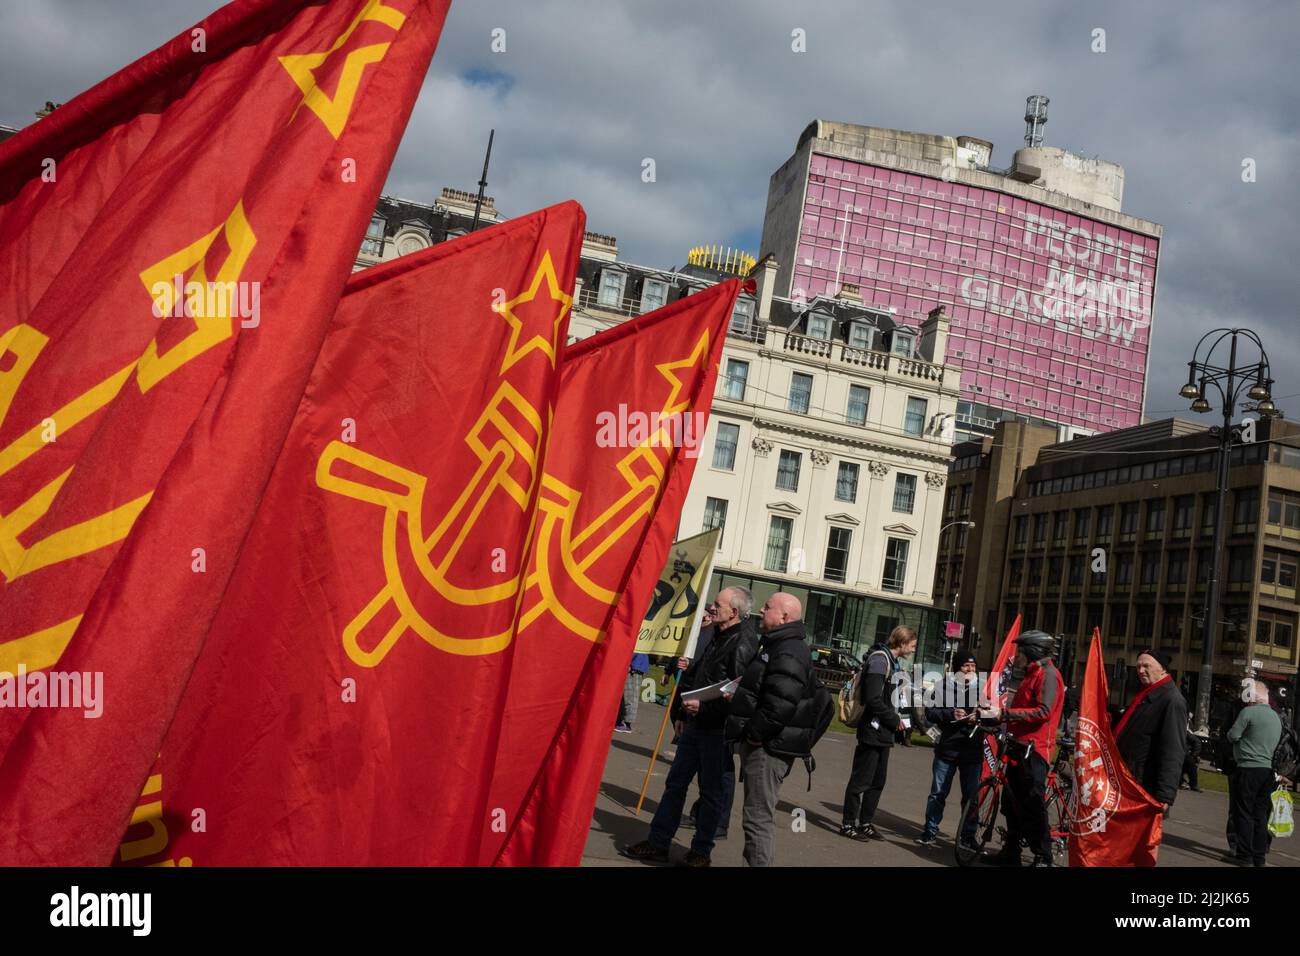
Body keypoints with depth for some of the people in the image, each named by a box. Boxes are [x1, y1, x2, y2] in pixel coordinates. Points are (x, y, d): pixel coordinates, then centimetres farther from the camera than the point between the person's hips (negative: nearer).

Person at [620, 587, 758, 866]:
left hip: (717, 729, -9)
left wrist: (704, 706, -23)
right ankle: (657, 844, 21)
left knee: (712, 791, 5)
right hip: (695, 724, 9)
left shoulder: (743, 645, -16)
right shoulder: (719, 638, 13)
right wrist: (682, 714, 19)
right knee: (675, 783, 12)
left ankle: (701, 852, 19)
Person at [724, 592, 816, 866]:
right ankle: (754, 860, 29)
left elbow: (780, 703, -28)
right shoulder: (777, 646, 17)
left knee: (758, 817, -6)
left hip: (769, 748, -11)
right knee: (758, 814, 19)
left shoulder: (789, 653, -19)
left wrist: (755, 733, -20)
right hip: (764, 743, 11)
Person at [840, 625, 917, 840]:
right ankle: (848, 824, 8)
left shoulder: (892, 662, 14)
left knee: (878, 781, 15)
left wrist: (897, 719, 7)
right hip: (873, 731, -10)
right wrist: (895, 720, -13)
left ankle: (865, 823, 25)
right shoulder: (879, 659, -17)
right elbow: (873, 700, -23)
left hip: (884, 733, 10)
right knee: (861, 780, -1)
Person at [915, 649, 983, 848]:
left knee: (971, 795, 7)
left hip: (972, 750, 0)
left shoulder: (981, 688, 2)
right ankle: (930, 832, 17)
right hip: (947, 747, 0)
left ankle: (969, 835, 21)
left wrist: (978, 717, -15)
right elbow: (930, 712, 0)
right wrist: (950, 714, -16)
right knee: (938, 793, 6)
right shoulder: (945, 685, 1)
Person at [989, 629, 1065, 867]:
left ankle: (1043, 858, 1)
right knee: (1011, 802, 13)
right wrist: (999, 714, 16)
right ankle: (1011, 853, 21)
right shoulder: (1032, 674, 21)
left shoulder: (1048, 674, -11)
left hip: (1033, 749, -10)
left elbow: (1043, 711, -21)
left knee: (1032, 804, -7)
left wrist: (1006, 712, -22)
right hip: (1019, 748, 10)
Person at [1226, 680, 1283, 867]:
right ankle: (1259, 856, 14)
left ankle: (1245, 855, 1)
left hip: (1249, 769, -7)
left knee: (1244, 813, 0)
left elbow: (1233, 735, -13)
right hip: (1269, 770, 7)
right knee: (1260, 814, 11)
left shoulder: (1249, 711, -11)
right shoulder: (1276, 716, 14)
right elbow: (1277, 743, 20)